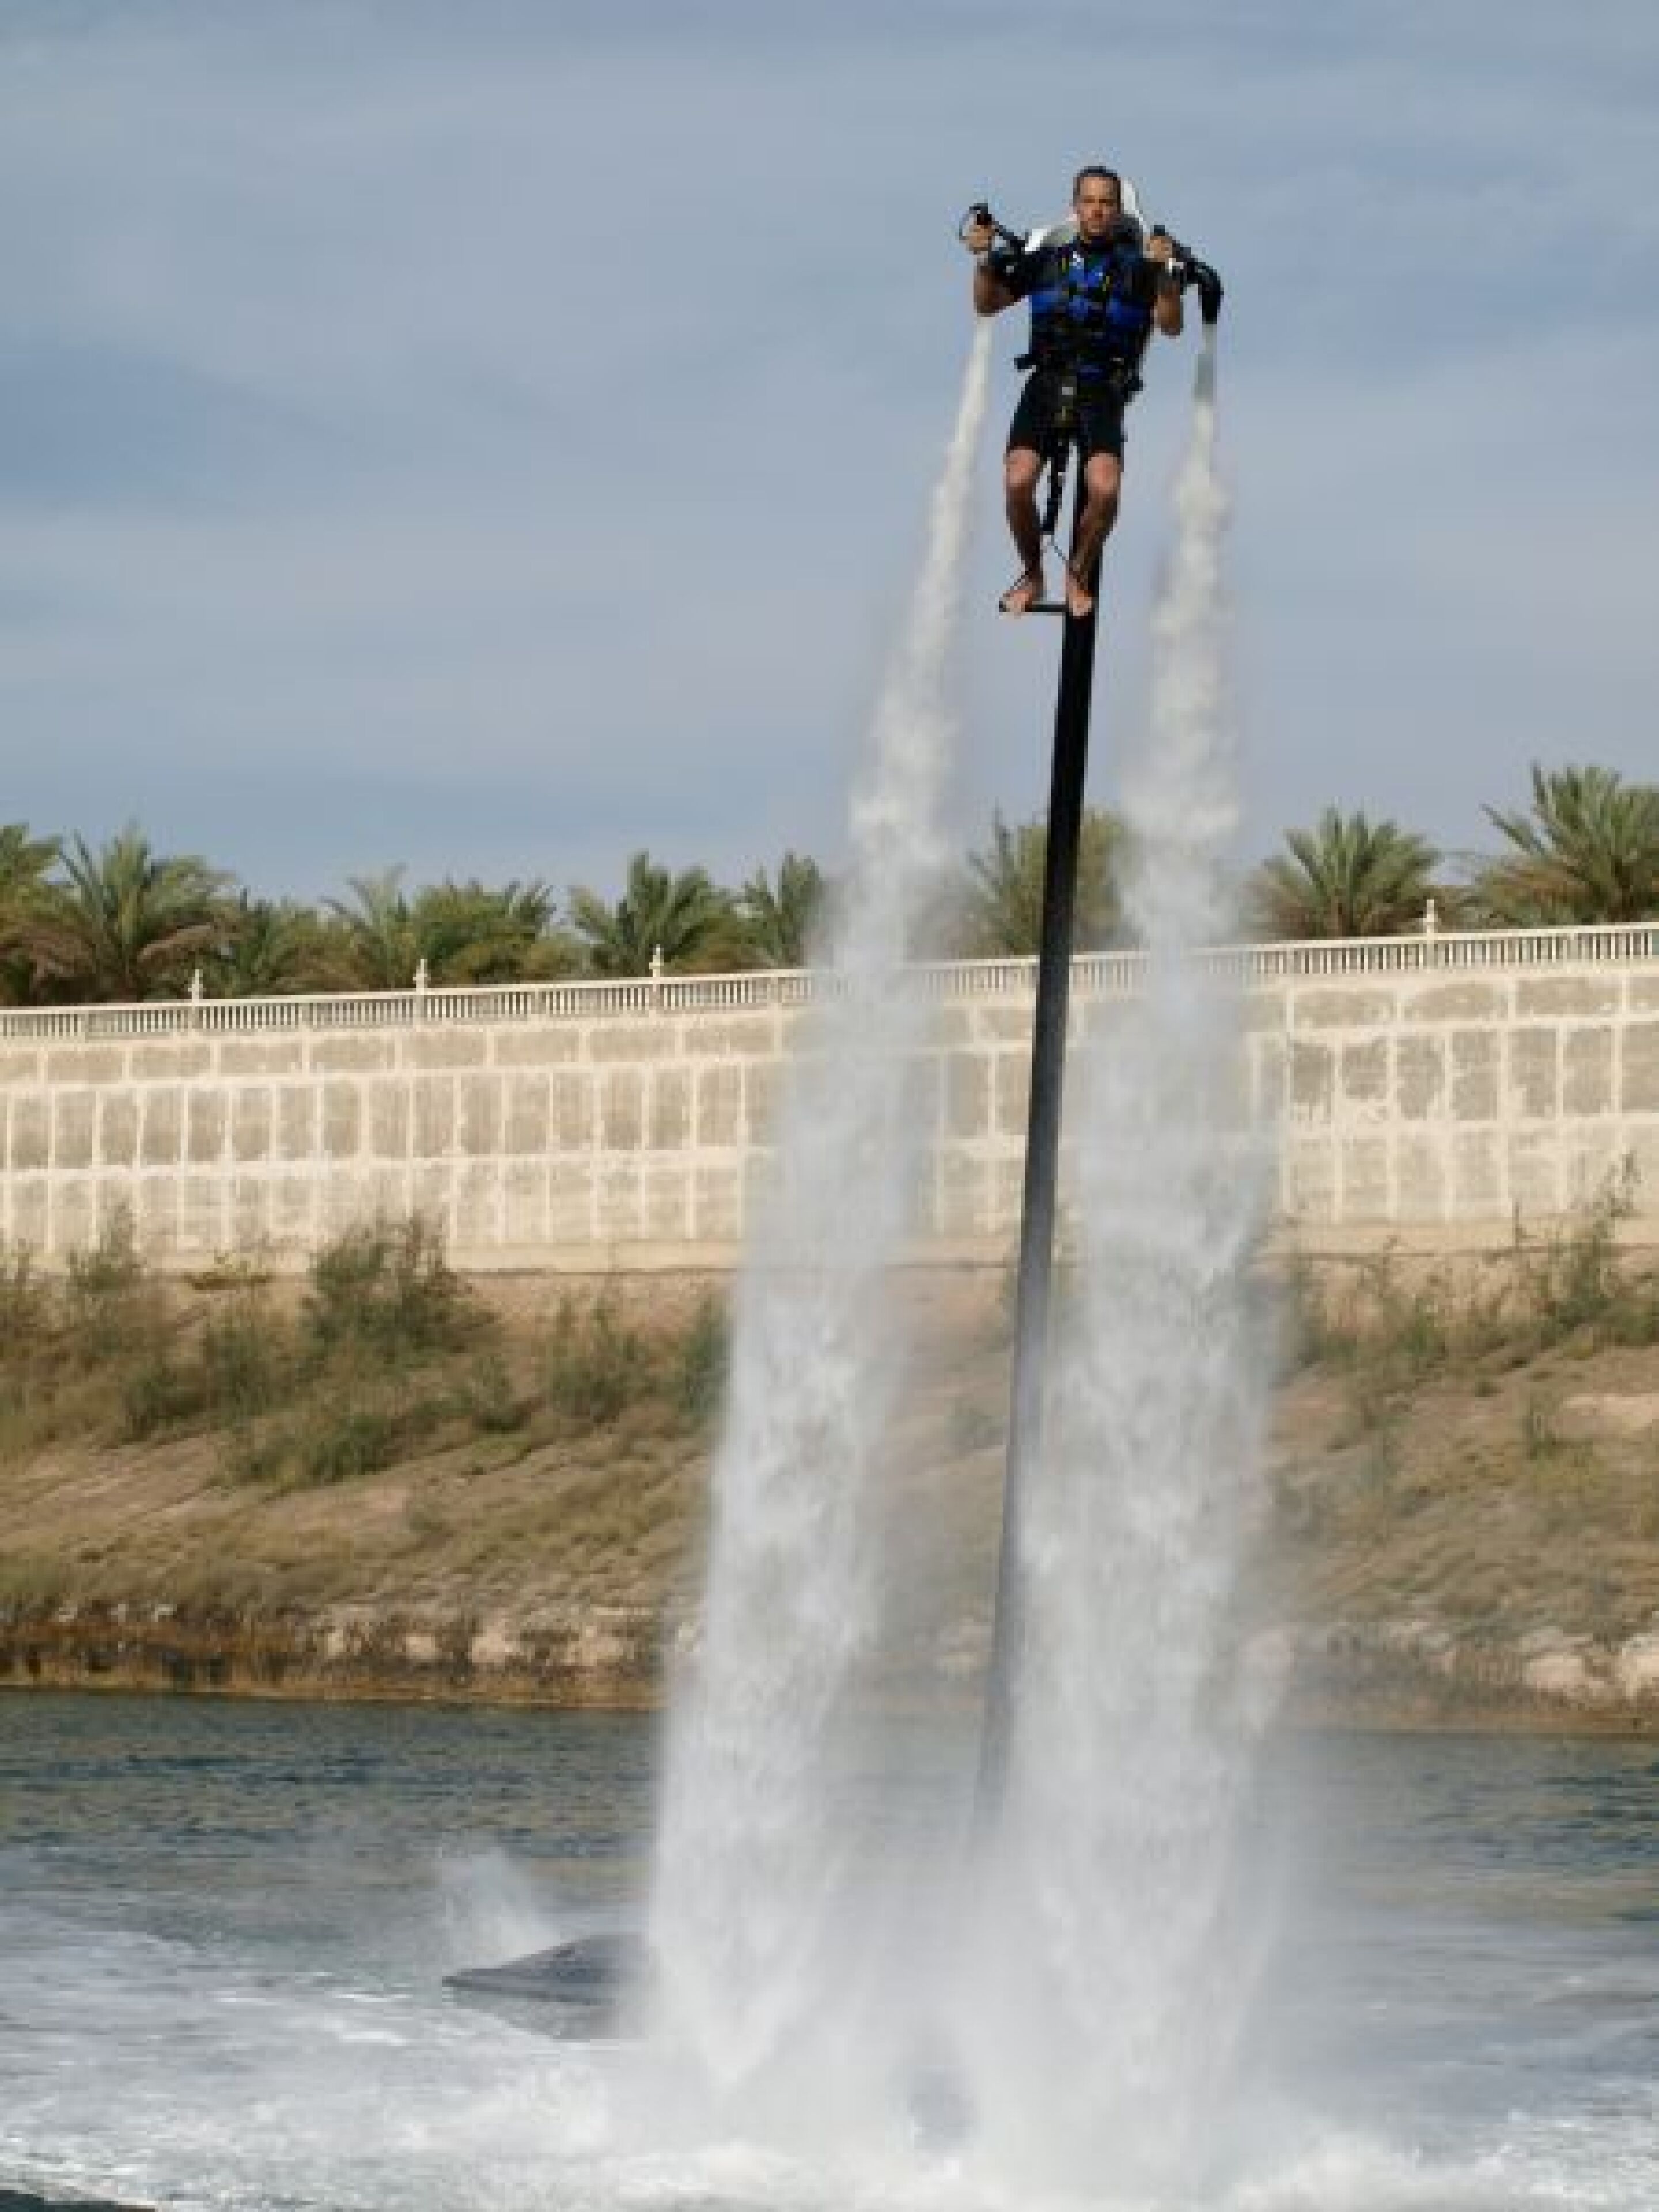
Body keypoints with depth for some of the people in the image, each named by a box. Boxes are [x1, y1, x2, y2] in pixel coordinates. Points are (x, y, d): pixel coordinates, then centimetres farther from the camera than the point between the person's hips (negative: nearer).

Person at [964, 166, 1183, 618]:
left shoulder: (1134, 267, 6)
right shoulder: (1047, 260, 12)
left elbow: (1171, 326, -5)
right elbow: (987, 304, 16)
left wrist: (1163, 272, -20)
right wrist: (984, 259, -2)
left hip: (1102, 389, -1)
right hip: (1047, 381, 1)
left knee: (1105, 489, -26)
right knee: (1018, 482, -22)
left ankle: (1079, 575, 1)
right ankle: (1032, 575, 3)